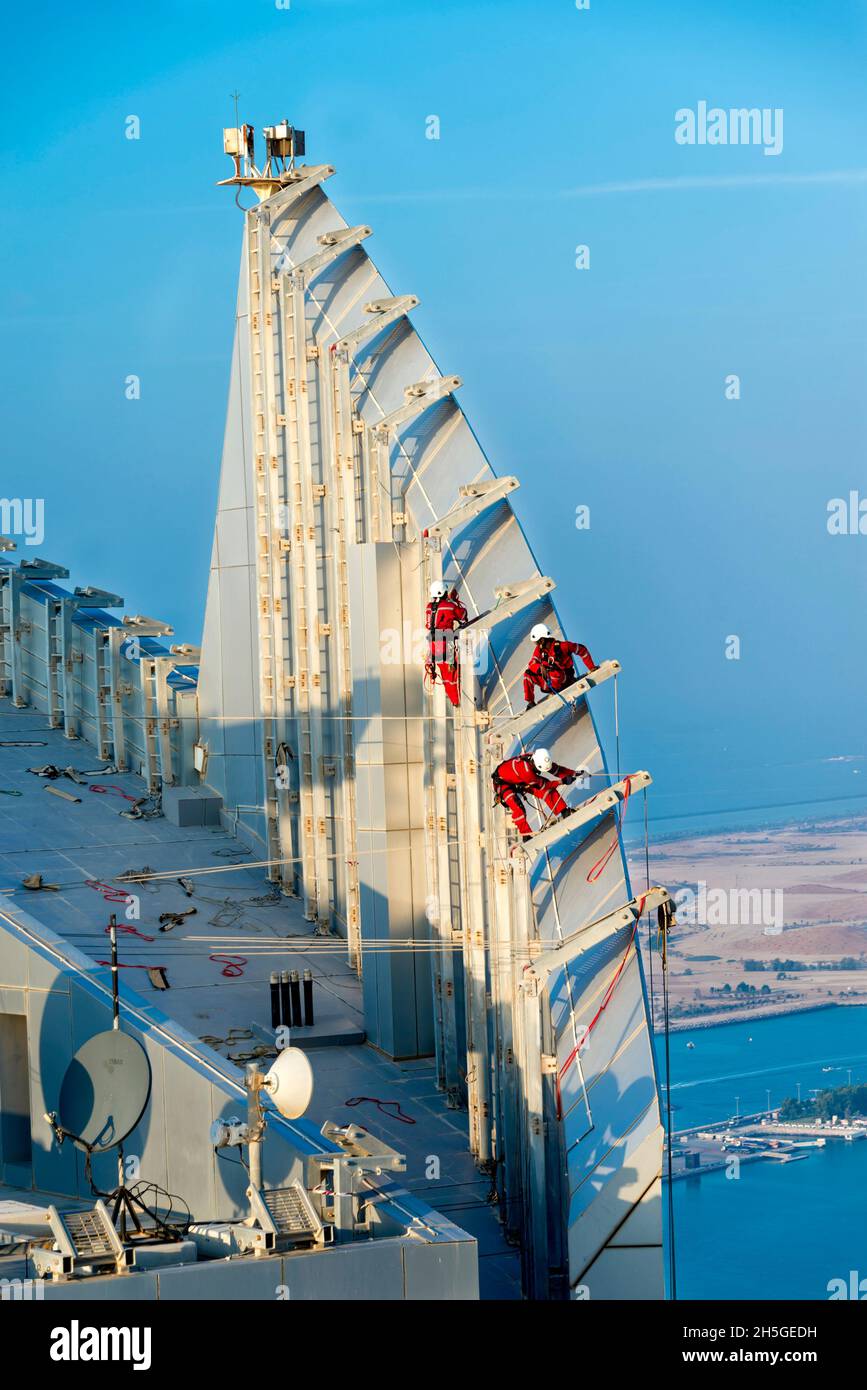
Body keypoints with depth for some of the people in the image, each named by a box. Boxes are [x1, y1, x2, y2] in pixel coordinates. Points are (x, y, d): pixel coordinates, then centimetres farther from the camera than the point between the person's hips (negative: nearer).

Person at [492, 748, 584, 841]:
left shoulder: (538, 759, -24)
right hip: (503, 782, -7)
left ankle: (563, 811, 0)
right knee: (518, 808, -26)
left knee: (548, 790, -10)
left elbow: (556, 769, -11)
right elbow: (541, 785, -31)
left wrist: (574, 773, -18)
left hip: (520, 781, 7)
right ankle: (526, 835, -13)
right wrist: (561, 781, -30)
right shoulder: (525, 769, -43)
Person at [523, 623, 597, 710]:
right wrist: (540, 668, -35)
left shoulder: (560, 646, -18)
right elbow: (532, 665, -11)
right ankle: (530, 702, -7)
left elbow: (582, 649, -10)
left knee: (553, 671, -35)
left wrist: (591, 667, -10)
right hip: (549, 681, 6)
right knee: (528, 673, -7)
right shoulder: (539, 649, -2)